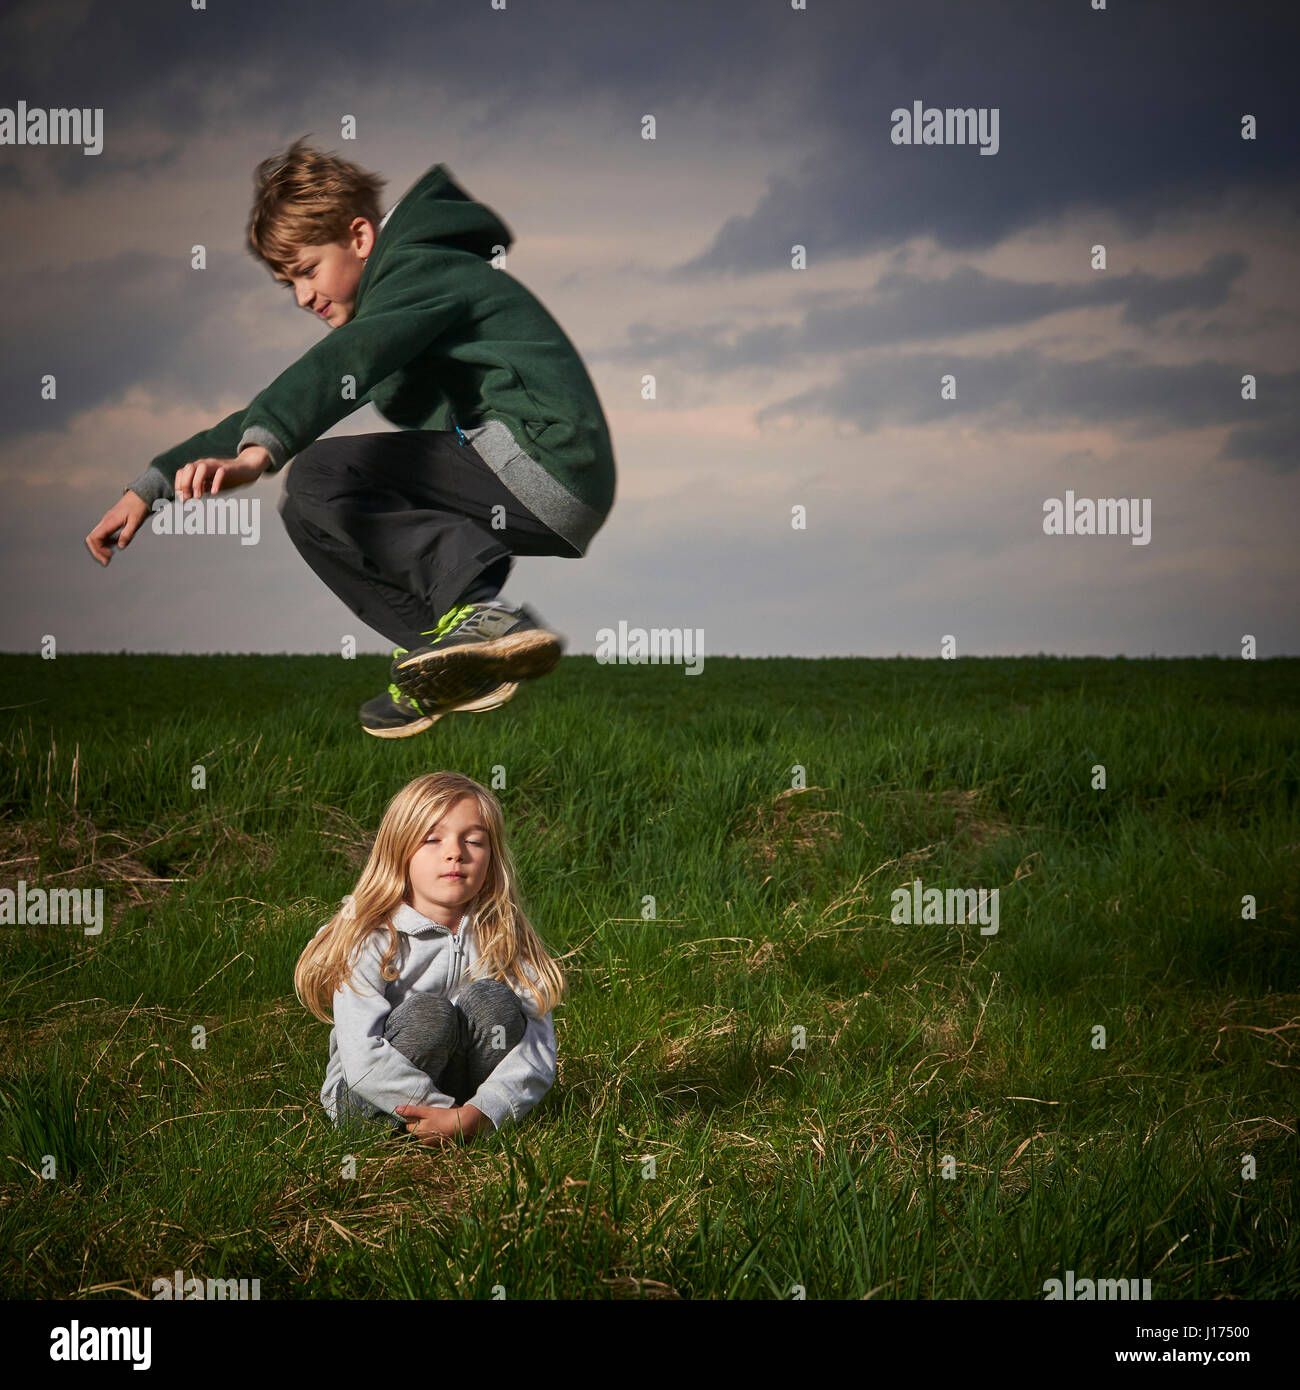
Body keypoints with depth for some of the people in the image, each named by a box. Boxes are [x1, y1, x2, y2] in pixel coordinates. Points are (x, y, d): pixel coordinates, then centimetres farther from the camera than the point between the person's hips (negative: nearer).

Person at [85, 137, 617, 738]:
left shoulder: (421, 269, -6)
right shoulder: (374, 312, 23)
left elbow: (345, 364, -27)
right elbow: (273, 410, 25)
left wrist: (259, 452, -43)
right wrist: (150, 486, 18)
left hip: (543, 458, -10)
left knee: (320, 478, -16)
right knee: (307, 509, 11)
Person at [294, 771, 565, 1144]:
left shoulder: (502, 938, -4)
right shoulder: (371, 940, -13)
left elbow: (538, 1047, -16)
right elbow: (361, 1058, -26)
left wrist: (475, 1116, -33)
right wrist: (445, 1112, -32)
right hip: (365, 1098, -3)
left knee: (491, 1000, -22)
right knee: (428, 1014, -30)